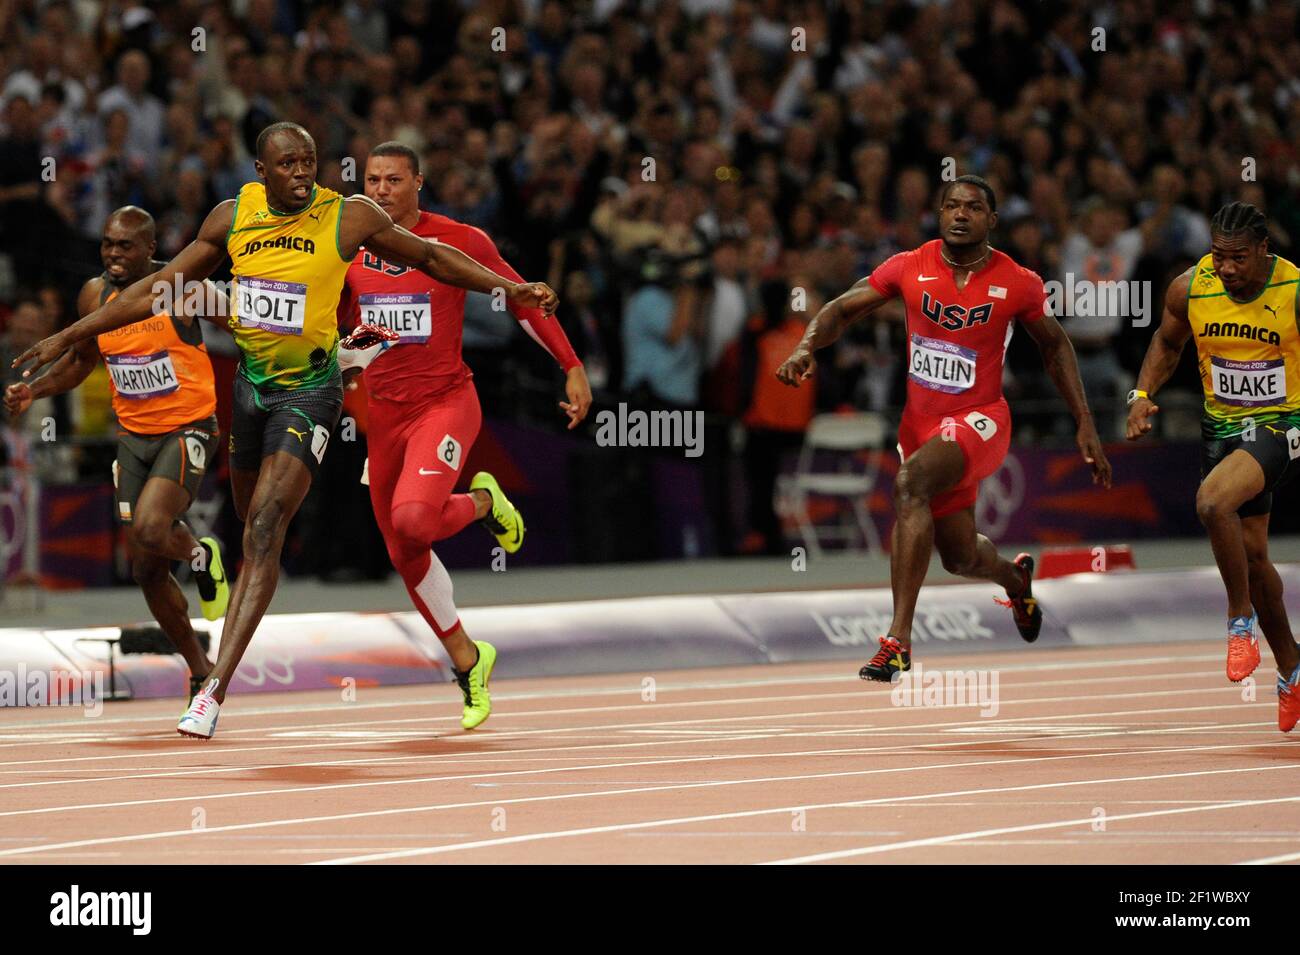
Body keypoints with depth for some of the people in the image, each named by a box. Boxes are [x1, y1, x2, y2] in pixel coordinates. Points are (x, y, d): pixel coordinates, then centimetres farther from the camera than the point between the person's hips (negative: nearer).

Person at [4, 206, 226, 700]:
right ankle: (201, 670, 20)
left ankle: (200, 553, 8)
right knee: (146, 570, 4)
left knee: (149, 531, -28)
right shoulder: (95, 295, 1)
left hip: (187, 428, -5)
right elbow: (80, 360, 17)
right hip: (134, 434, 5)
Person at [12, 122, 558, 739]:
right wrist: (70, 336, 8)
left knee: (264, 529, -18)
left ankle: (215, 690, -24)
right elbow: (160, 288, 8)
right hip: (251, 383, 5)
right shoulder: (232, 218, 0)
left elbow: (431, 258, 4)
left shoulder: (349, 218, -10)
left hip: (309, 392, -5)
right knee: (254, 532, 15)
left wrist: (511, 289, -2)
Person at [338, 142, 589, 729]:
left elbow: (524, 300, 1)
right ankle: (466, 658, 28)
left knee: (412, 519, -29)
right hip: (384, 411, 5)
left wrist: (573, 369, 0)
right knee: (404, 553, 9)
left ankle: (482, 502, 6)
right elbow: (332, 328, 19)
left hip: (446, 401, -5)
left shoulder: (459, 241, -8)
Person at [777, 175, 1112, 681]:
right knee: (961, 558, 16)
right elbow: (842, 309, 3)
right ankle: (1016, 577, 57)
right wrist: (806, 347, -19)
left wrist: (1085, 425, 6)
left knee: (910, 482, -34)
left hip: (979, 418, -4)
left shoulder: (1017, 283, -8)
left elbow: (1054, 345, 7)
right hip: (921, 419, 4)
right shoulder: (909, 268, -5)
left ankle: (898, 639, -35)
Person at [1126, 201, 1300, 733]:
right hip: (1222, 426, 5)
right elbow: (1167, 343, 12)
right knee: (1250, 553, 12)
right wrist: (1143, 394, -3)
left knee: (1213, 502, -31)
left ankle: (1241, 622, -11)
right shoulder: (1190, 289, -8)